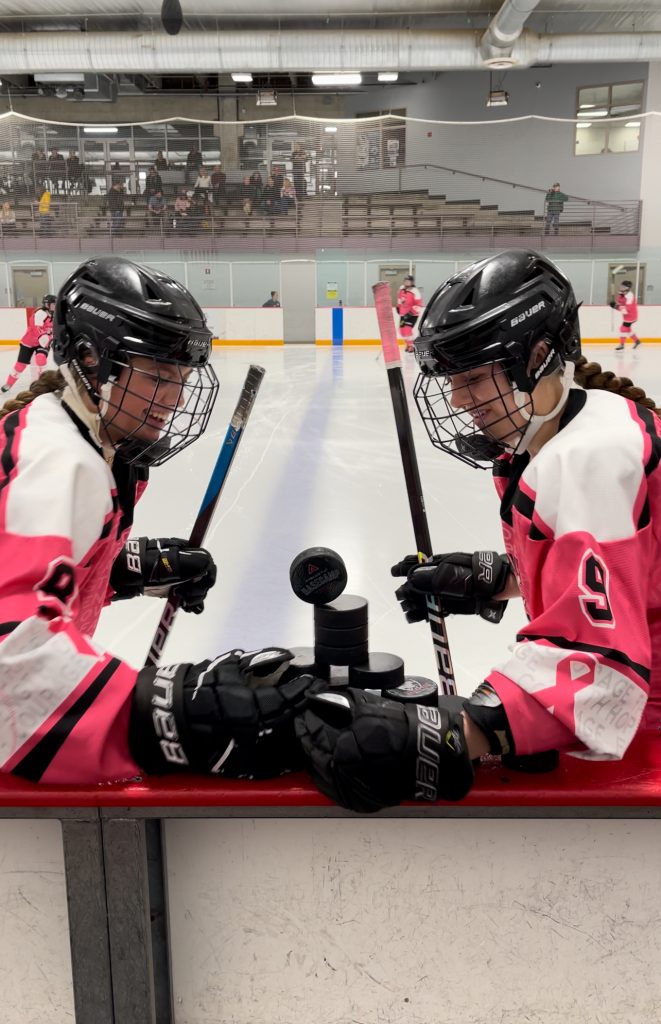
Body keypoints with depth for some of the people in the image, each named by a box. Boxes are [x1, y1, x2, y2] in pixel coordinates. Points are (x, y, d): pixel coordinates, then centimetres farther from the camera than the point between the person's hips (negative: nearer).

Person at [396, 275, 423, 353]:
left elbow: (419, 305, -24)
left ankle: (411, 346, -11)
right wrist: (398, 306, 24)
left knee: (407, 329, -21)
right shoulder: (402, 289, 1)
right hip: (403, 314, 8)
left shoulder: (414, 292, -22)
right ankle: (408, 344, 30)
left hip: (412, 315, -8)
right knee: (402, 330, 11)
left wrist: (410, 313, -29)